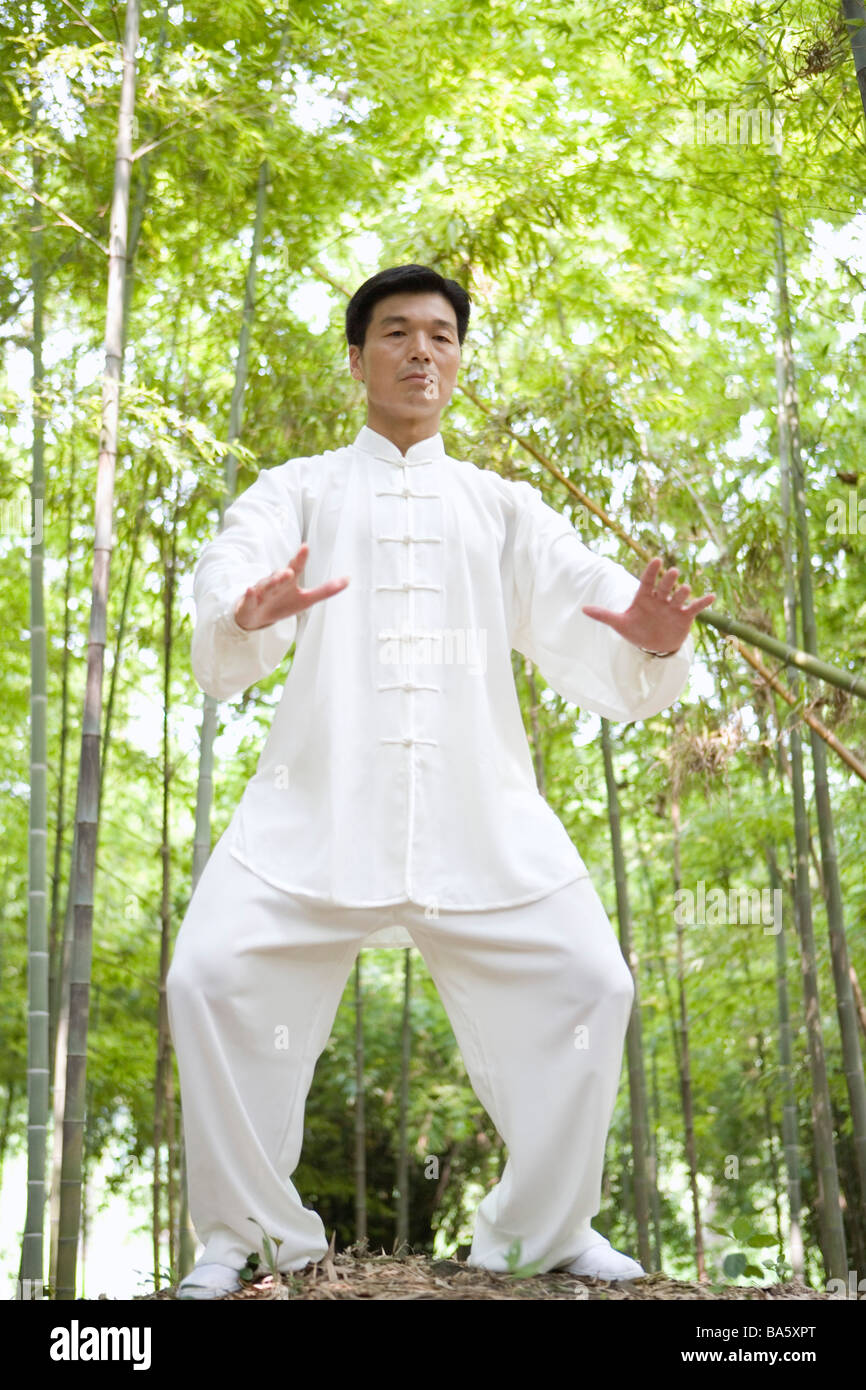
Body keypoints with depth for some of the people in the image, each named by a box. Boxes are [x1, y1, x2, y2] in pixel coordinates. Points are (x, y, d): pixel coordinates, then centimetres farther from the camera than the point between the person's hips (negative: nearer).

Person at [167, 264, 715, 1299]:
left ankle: (542, 1227, 13)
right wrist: (251, 613, -32)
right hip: (320, 793, -1)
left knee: (583, 982, -9)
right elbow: (233, 565, -5)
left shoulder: (503, 507, 20)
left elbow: (582, 617, 6)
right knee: (214, 977, -15)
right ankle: (252, 1232, 5)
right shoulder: (298, 491, 16)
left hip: (477, 801, 2)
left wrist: (651, 640, -19)